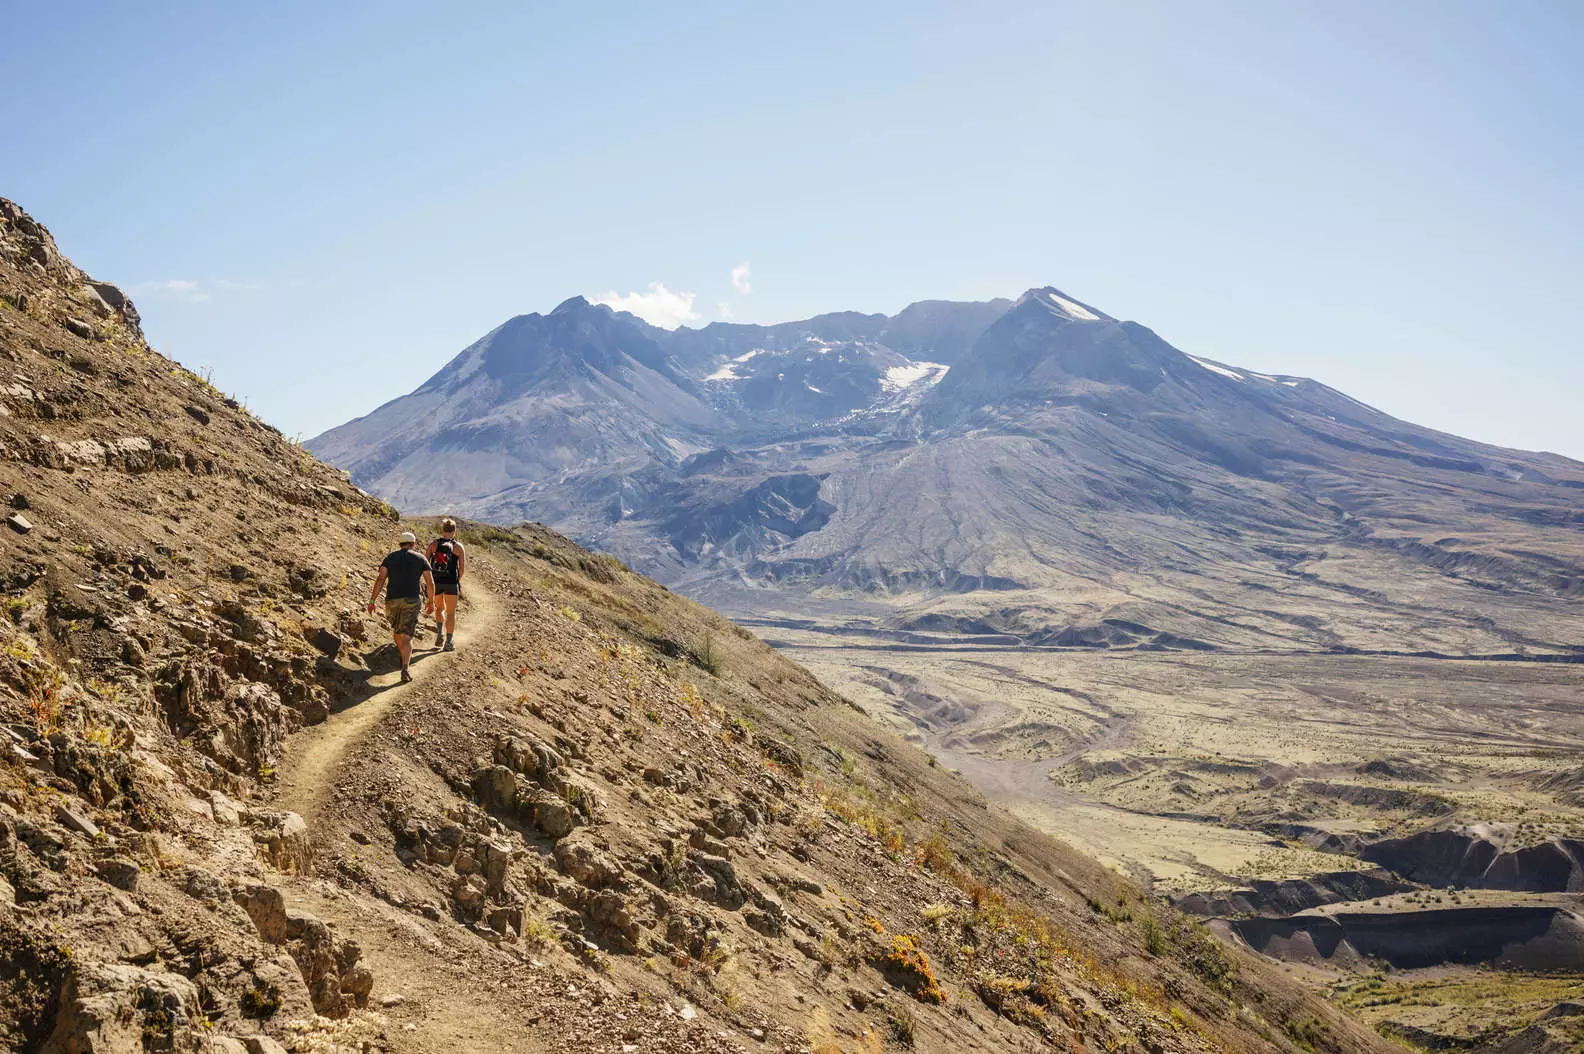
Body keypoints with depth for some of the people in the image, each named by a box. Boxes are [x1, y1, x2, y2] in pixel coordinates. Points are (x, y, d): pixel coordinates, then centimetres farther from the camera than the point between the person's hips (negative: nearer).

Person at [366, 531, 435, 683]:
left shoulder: (390, 558, 11)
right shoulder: (420, 558, 8)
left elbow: (380, 579, -2)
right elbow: (430, 583, 3)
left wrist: (372, 601, -3)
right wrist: (431, 602, 16)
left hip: (392, 600, 2)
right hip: (411, 601, -2)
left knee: (396, 628, 28)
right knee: (406, 636, -7)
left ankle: (402, 654, 50)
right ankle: (405, 670, -24)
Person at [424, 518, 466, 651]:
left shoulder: (434, 544, 1)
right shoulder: (458, 546, -3)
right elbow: (462, 567, -3)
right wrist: (458, 580, 13)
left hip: (435, 581, 2)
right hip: (451, 582, -2)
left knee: (439, 608, 25)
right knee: (451, 612, 9)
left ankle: (440, 630, 6)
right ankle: (449, 642, 7)